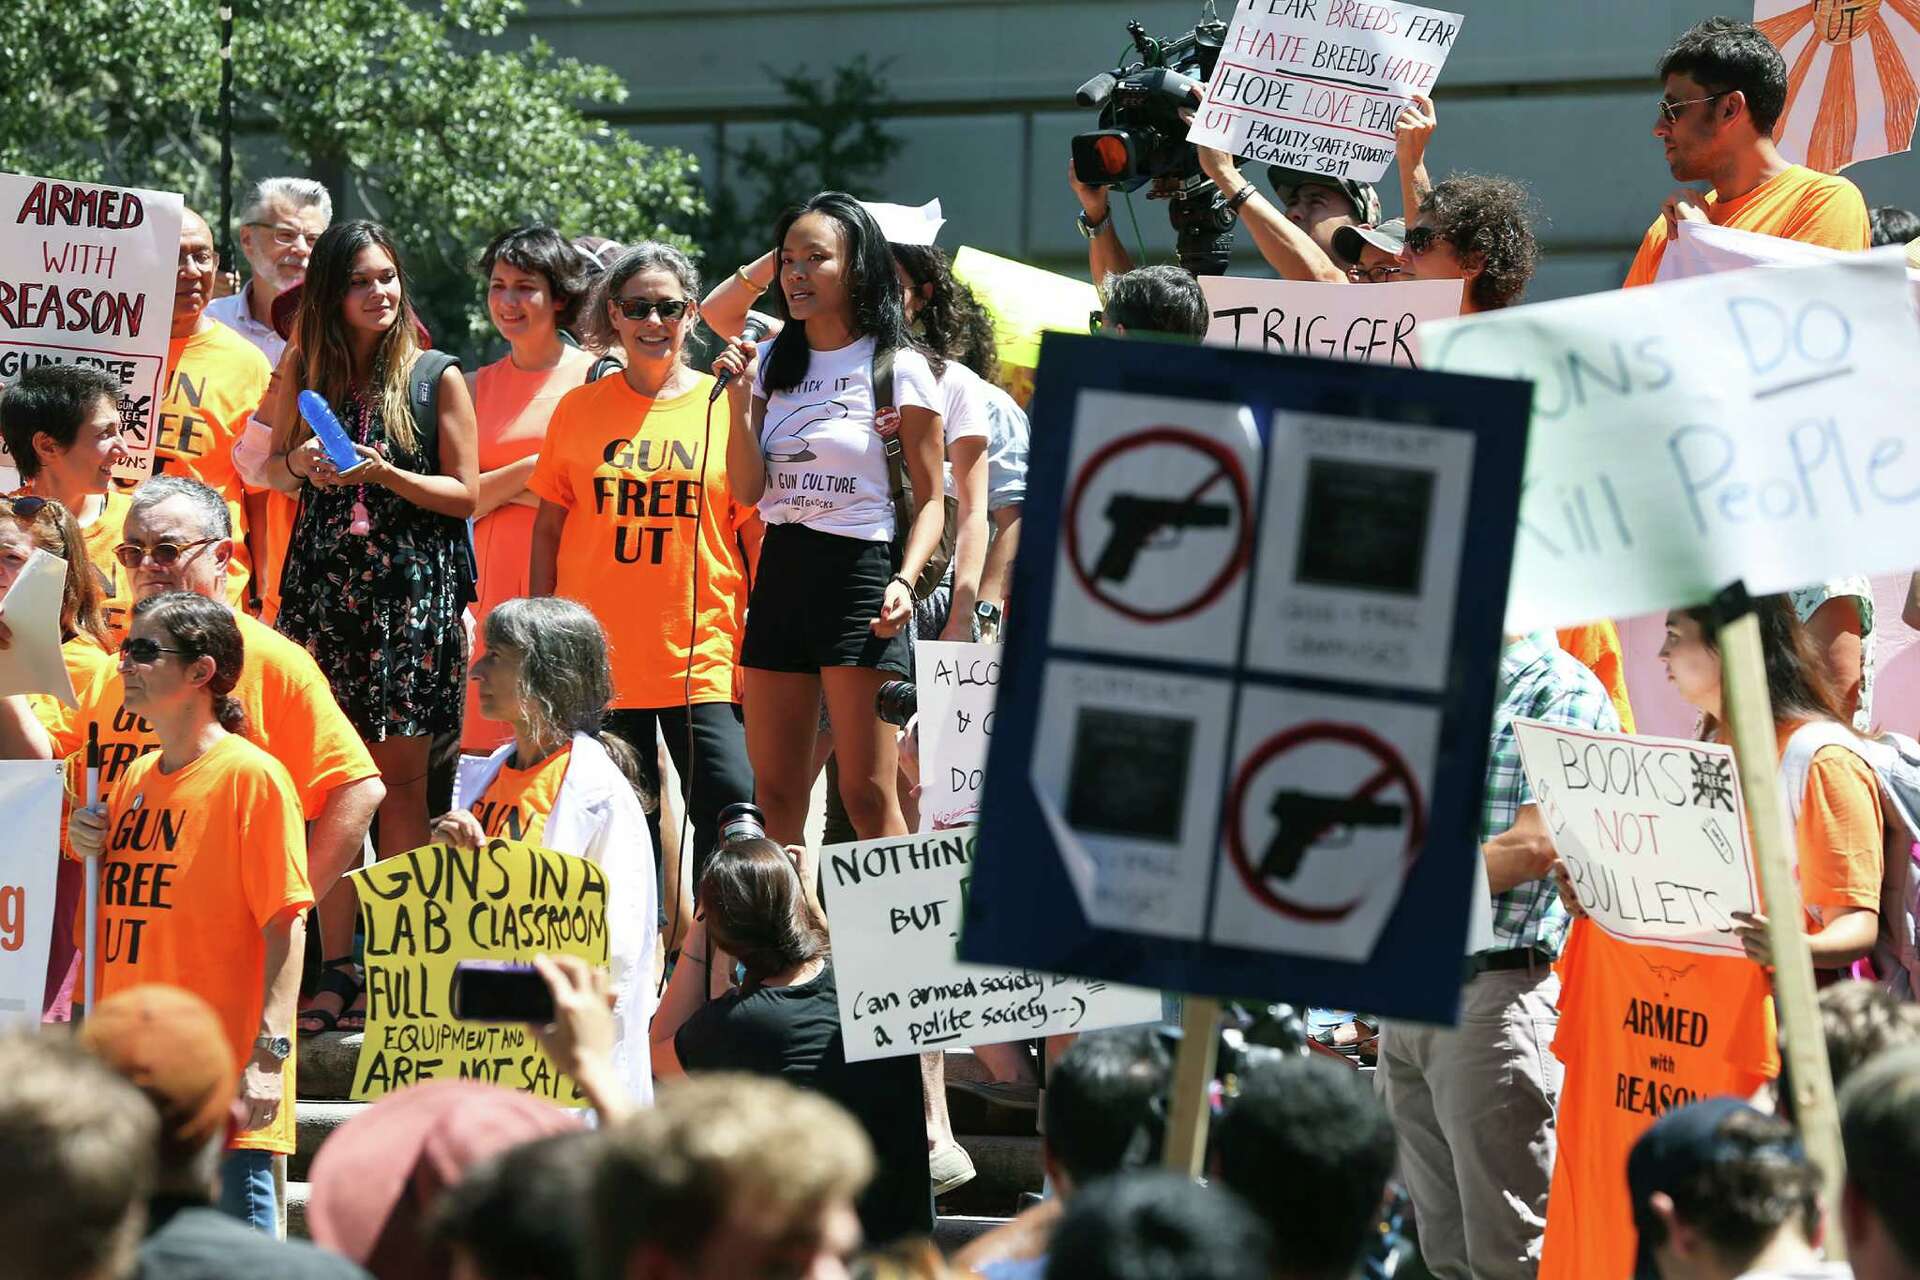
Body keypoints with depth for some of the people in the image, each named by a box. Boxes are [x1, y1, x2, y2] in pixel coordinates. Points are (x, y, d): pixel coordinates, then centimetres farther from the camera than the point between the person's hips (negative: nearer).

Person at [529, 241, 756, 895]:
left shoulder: (726, 408, 5)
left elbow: (755, 530, 7)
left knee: (731, 805, -13)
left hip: (703, 654, -1)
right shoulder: (579, 410, 8)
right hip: (600, 656, 1)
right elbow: (548, 530, 13)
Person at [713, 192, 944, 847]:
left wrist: (903, 582, -18)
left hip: (859, 571, -6)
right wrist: (741, 399, -5)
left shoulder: (898, 369, -3)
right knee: (774, 792, 7)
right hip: (780, 571, 6)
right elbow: (747, 490, 7)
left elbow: (930, 498, -2)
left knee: (867, 793, -9)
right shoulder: (773, 363, 12)